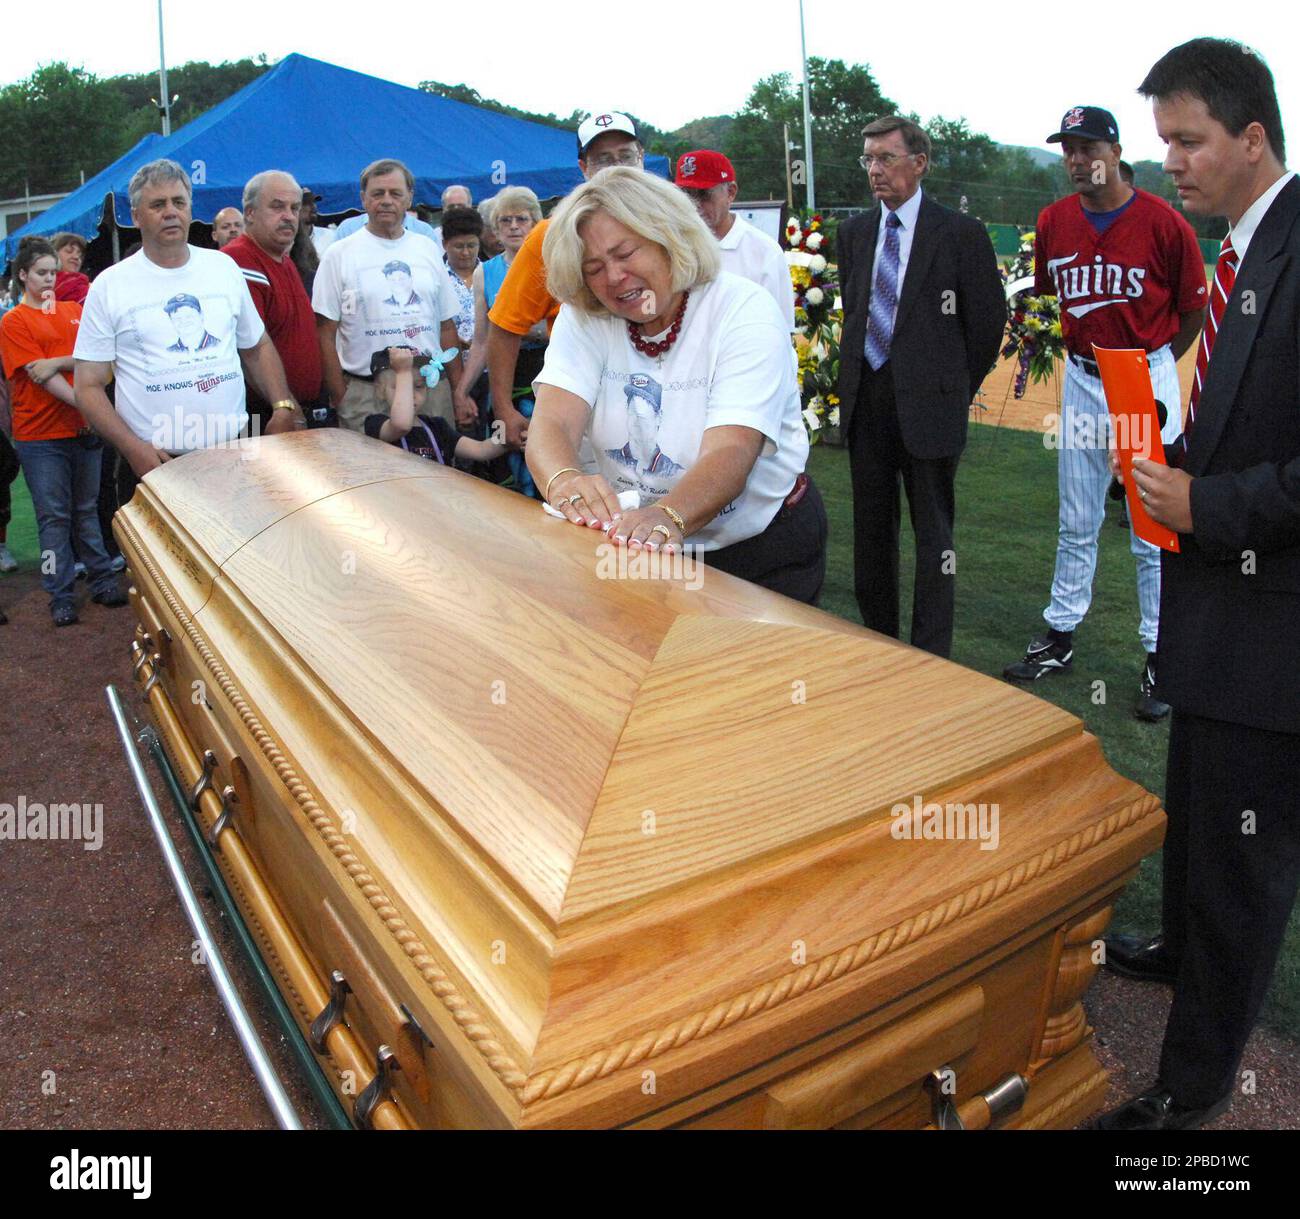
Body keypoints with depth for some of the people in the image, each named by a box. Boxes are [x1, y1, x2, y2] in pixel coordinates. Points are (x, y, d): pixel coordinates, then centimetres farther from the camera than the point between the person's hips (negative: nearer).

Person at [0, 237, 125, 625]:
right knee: (54, 516, 2)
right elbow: (40, 376, -11)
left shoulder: (74, 311, 11)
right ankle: (61, 596, 9)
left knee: (86, 509, 12)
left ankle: (103, 582, 20)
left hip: (83, 428, 3)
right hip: (40, 434, -3)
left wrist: (57, 362, -16)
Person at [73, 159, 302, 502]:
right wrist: (133, 448, -15)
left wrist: (282, 407, 0)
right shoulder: (109, 286, 1)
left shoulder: (224, 267, 10)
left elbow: (258, 347, 17)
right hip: (154, 462, -2)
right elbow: (89, 386, -1)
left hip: (234, 452, 2)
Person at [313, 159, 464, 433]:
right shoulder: (339, 254, 2)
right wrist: (340, 399, -8)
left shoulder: (429, 250, 14)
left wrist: (459, 393, 8)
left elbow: (447, 327, 14)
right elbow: (325, 335, -1)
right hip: (365, 394, -3)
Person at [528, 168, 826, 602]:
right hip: (639, 547, 3)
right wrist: (565, 481, -44)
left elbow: (729, 452, -30)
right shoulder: (583, 318, -4)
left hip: (763, 550, -3)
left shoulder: (744, 310, -16)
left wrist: (668, 517, -52)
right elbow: (552, 424, -19)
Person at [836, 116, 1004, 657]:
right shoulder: (853, 233, 10)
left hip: (928, 404, -5)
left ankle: (930, 657, 12)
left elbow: (987, 322, 0)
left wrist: (955, 389, 5)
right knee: (871, 530, 12)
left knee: (933, 533, 3)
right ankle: (878, 640, 26)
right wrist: (857, 379, 12)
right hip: (866, 402, 5)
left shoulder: (961, 233, -4)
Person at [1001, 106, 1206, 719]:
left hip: (1148, 379, -4)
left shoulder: (1163, 222, -10)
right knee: (1076, 524, 13)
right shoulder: (1053, 222, 2)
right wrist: (1082, 353, 11)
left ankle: (1160, 656, 11)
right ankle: (1060, 637, 24)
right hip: (1081, 380, 4)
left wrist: (1151, 367, 6)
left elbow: (1194, 310, 1)